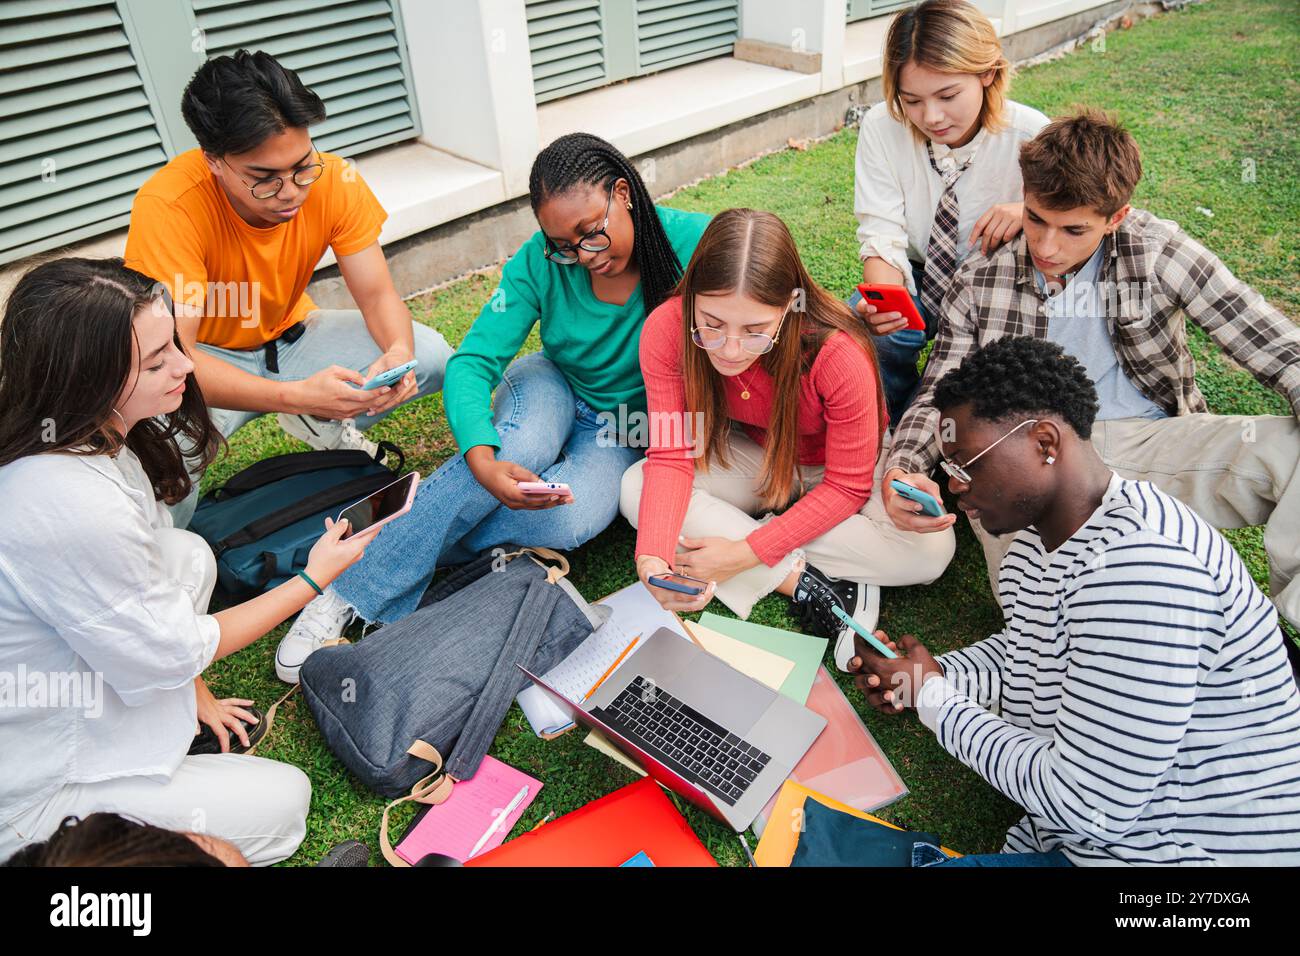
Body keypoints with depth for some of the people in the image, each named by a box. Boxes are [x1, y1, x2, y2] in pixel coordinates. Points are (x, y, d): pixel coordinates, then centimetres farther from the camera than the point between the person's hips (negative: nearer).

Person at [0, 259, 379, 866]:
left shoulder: (83, 439, -7)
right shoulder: (73, 509, -35)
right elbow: (173, 650, -20)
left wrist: (196, 693, 11)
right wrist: (314, 578, -12)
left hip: (54, 692, 8)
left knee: (189, 555, 7)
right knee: (282, 800, -3)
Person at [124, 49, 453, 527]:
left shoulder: (334, 179, -19)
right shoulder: (170, 206, -31)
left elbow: (377, 294, -13)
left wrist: (399, 354, -37)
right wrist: (293, 395, -50)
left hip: (288, 337, 4)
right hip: (206, 360, -3)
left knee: (430, 354, -17)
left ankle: (323, 426, 11)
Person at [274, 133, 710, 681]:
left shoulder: (692, 243, -23)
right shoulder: (540, 264, -18)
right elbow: (473, 362, -20)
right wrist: (482, 460, -41)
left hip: (627, 428, 0)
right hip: (552, 388, 1)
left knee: (573, 519, -34)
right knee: (524, 447, -37)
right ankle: (349, 596, -29)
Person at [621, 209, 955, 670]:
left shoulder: (838, 355, -35)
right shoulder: (666, 330, -28)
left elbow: (847, 486, -25)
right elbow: (671, 456, -24)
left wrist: (748, 551, -32)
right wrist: (651, 557, -40)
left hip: (846, 465, -2)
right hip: (755, 457, 3)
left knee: (930, 550, -30)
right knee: (635, 489, -24)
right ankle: (800, 581, -23)